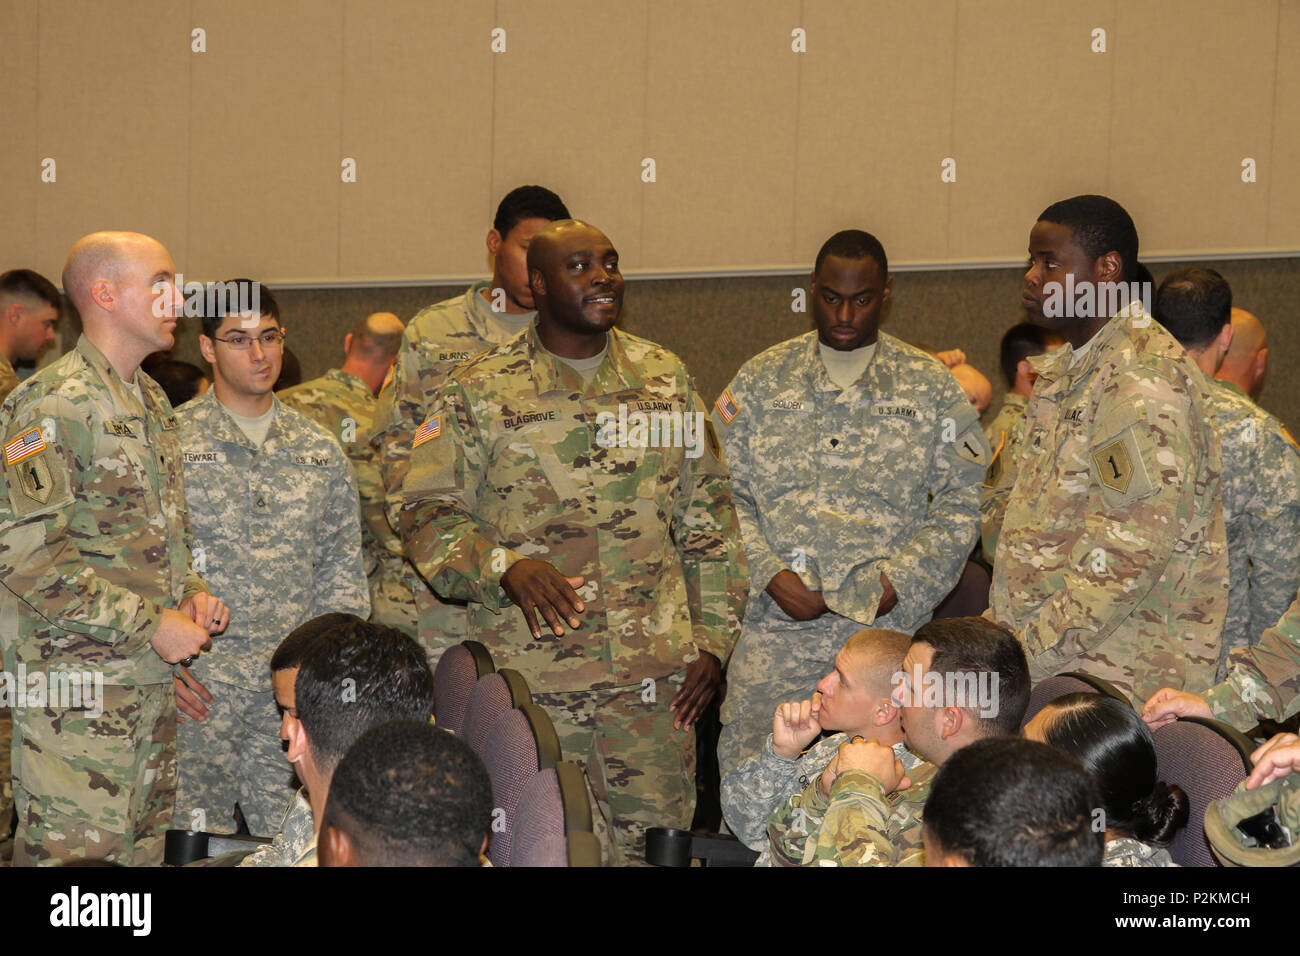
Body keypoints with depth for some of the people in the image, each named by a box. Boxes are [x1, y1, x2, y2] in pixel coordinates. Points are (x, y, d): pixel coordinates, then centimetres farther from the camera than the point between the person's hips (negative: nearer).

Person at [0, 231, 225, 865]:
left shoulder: (152, 402, 16)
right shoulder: (53, 406, -13)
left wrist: (191, 593, 6)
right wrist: (151, 626, -19)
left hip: (152, 685, 9)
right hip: (74, 688, -9)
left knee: (142, 849, 12)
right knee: (74, 855, -7)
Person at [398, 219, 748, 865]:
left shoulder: (665, 378, 10)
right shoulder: (480, 393, 1)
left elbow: (708, 515, 13)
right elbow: (426, 514, -2)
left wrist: (714, 638, 6)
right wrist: (503, 567, -20)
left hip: (655, 670, 3)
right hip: (526, 675, -2)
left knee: (657, 845, 5)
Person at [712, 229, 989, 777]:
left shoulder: (931, 389, 8)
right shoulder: (762, 380, 11)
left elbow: (958, 506, 3)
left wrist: (894, 585, -9)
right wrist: (770, 574, -7)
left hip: (886, 629, -1)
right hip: (775, 629, 1)